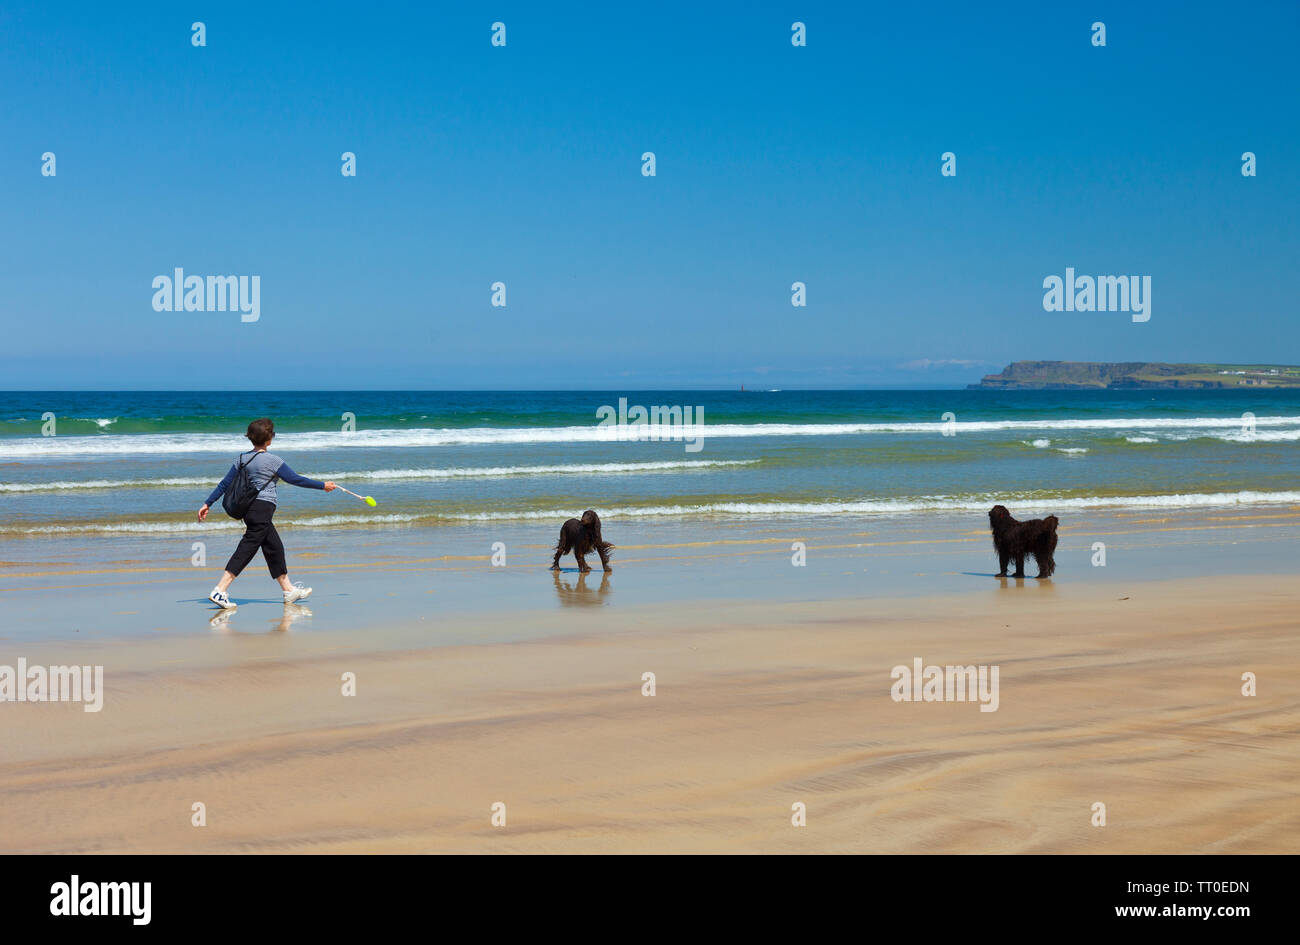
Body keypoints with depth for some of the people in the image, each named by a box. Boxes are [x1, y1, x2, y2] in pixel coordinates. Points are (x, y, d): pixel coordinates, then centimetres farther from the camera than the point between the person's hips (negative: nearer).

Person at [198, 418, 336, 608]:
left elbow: (225, 484, 7)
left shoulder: (242, 459, 8)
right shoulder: (273, 461, -11)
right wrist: (323, 485, 4)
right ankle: (219, 591, -16)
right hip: (263, 507, -8)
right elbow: (295, 479, -6)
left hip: (249, 507, 8)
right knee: (246, 550, -9)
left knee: (275, 547, 18)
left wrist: (208, 504, 13)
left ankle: (288, 589, 27)